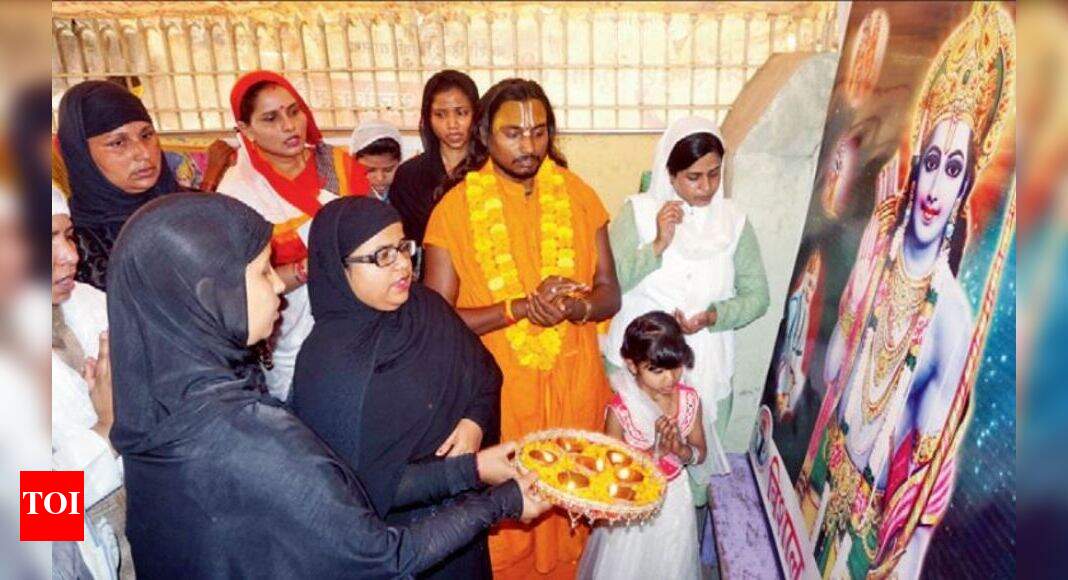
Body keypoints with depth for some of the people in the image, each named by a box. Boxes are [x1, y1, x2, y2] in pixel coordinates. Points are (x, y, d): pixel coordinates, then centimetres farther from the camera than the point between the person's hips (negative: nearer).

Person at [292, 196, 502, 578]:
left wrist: (476, 421, -17)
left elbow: (485, 372, 2)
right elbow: (364, 483, -20)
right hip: (392, 533, -5)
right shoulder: (326, 361, -23)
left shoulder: (427, 307, -8)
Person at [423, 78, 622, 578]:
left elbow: (609, 294, 4)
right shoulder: (454, 209, -8)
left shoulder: (578, 195, -1)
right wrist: (521, 307, -21)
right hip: (497, 388, -2)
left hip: (575, 384, 2)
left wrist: (574, 306, -19)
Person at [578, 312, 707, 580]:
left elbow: (700, 453, -1)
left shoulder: (690, 400, -12)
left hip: (674, 499, 3)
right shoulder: (620, 410, -24)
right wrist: (657, 450, -29)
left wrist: (681, 450, -23)